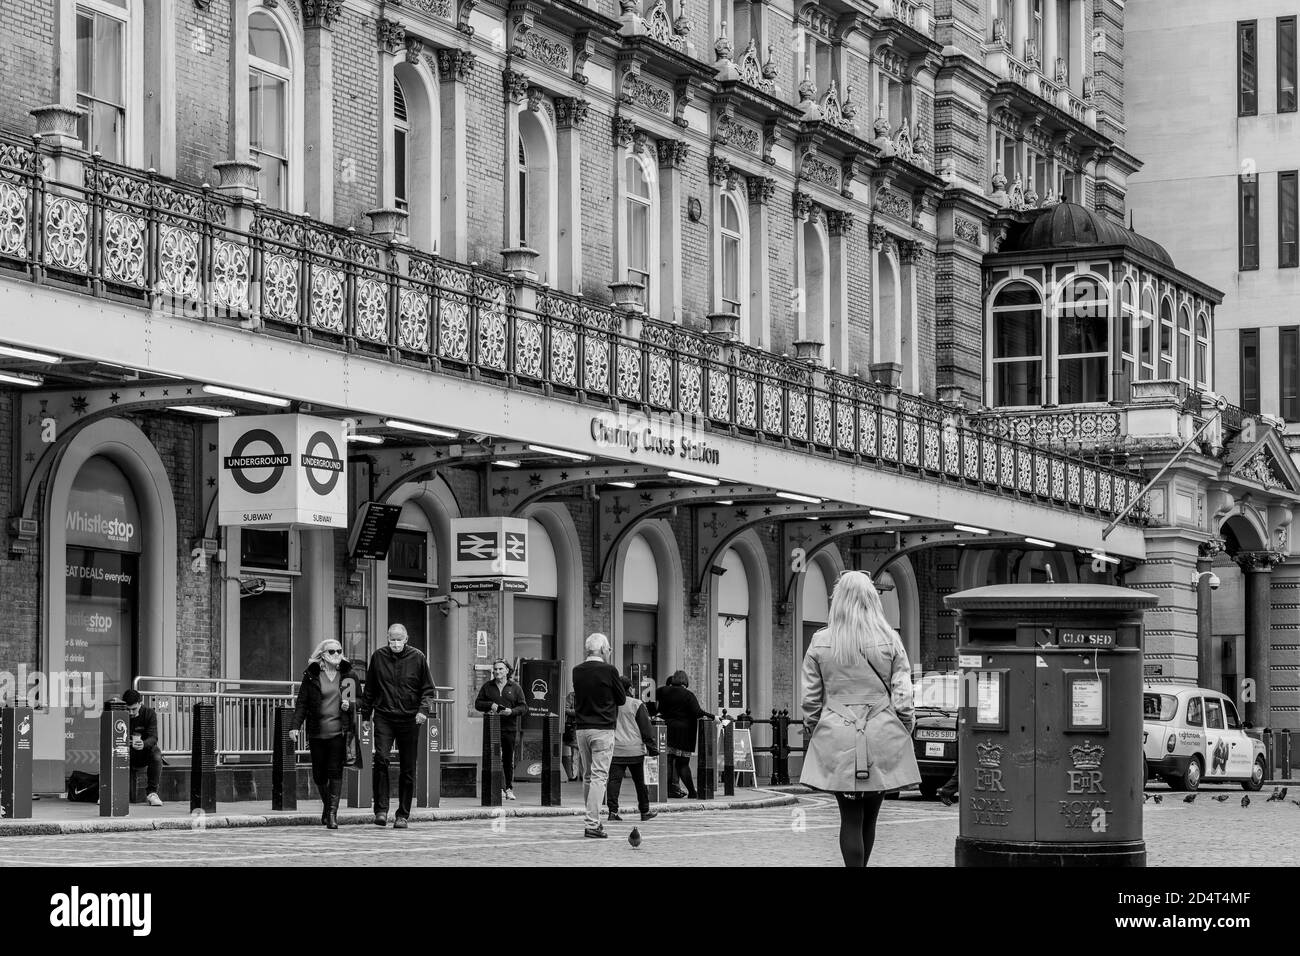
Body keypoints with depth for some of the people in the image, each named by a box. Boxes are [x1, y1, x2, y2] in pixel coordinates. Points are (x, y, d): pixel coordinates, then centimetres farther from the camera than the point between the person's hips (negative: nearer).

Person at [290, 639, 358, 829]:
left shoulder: (347, 675, 7)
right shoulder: (311, 676, 3)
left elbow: (357, 700, 16)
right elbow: (302, 703, 3)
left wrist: (349, 705, -6)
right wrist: (296, 726, -7)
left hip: (339, 730, 0)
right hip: (317, 732, 1)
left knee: (335, 772, -9)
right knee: (319, 774, 6)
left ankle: (332, 813, -6)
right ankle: (326, 805, 32)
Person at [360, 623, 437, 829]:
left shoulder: (418, 658, 1)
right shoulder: (378, 657, 4)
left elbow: (428, 689, 6)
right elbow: (369, 689, 14)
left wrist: (424, 710, -10)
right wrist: (366, 715, 15)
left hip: (409, 719, 0)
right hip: (383, 717, 0)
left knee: (407, 769, 3)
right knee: (381, 758, -18)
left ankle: (403, 815, 12)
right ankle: (381, 809, -13)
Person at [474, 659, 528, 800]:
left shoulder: (515, 688, 8)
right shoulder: (487, 687, 12)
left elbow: (524, 707, 5)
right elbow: (478, 704, 11)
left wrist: (512, 711, -14)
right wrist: (490, 705, -8)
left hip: (511, 728, 0)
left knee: (509, 760, 6)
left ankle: (509, 789, 15)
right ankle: (501, 788, -13)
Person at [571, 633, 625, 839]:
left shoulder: (577, 671, 5)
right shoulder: (609, 670, -10)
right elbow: (622, 699, 0)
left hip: (582, 727, 5)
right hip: (603, 729, -5)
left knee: (587, 776, 15)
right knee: (599, 776, -6)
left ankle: (592, 820, 21)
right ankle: (592, 823, -14)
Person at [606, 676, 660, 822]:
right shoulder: (637, 704, -5)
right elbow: (646, 728, -3)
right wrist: (651, 747, 3)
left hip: (614, 749, 2)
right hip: (634, 750, -2)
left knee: (614, 780, 0)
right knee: (640, 781, 9)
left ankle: (613, 811, -10)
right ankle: (645, 811, 16)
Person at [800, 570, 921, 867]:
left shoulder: (820, 642, -1)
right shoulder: (890, 641, -3)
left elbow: (811, 697, 3)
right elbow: (902, 695, -2)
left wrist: (813, 729, 17)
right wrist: (905, 731, 11)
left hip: (836, 740, 0)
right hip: (881, 740, 0)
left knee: (850, 817, 1)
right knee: (870, 816, 11)